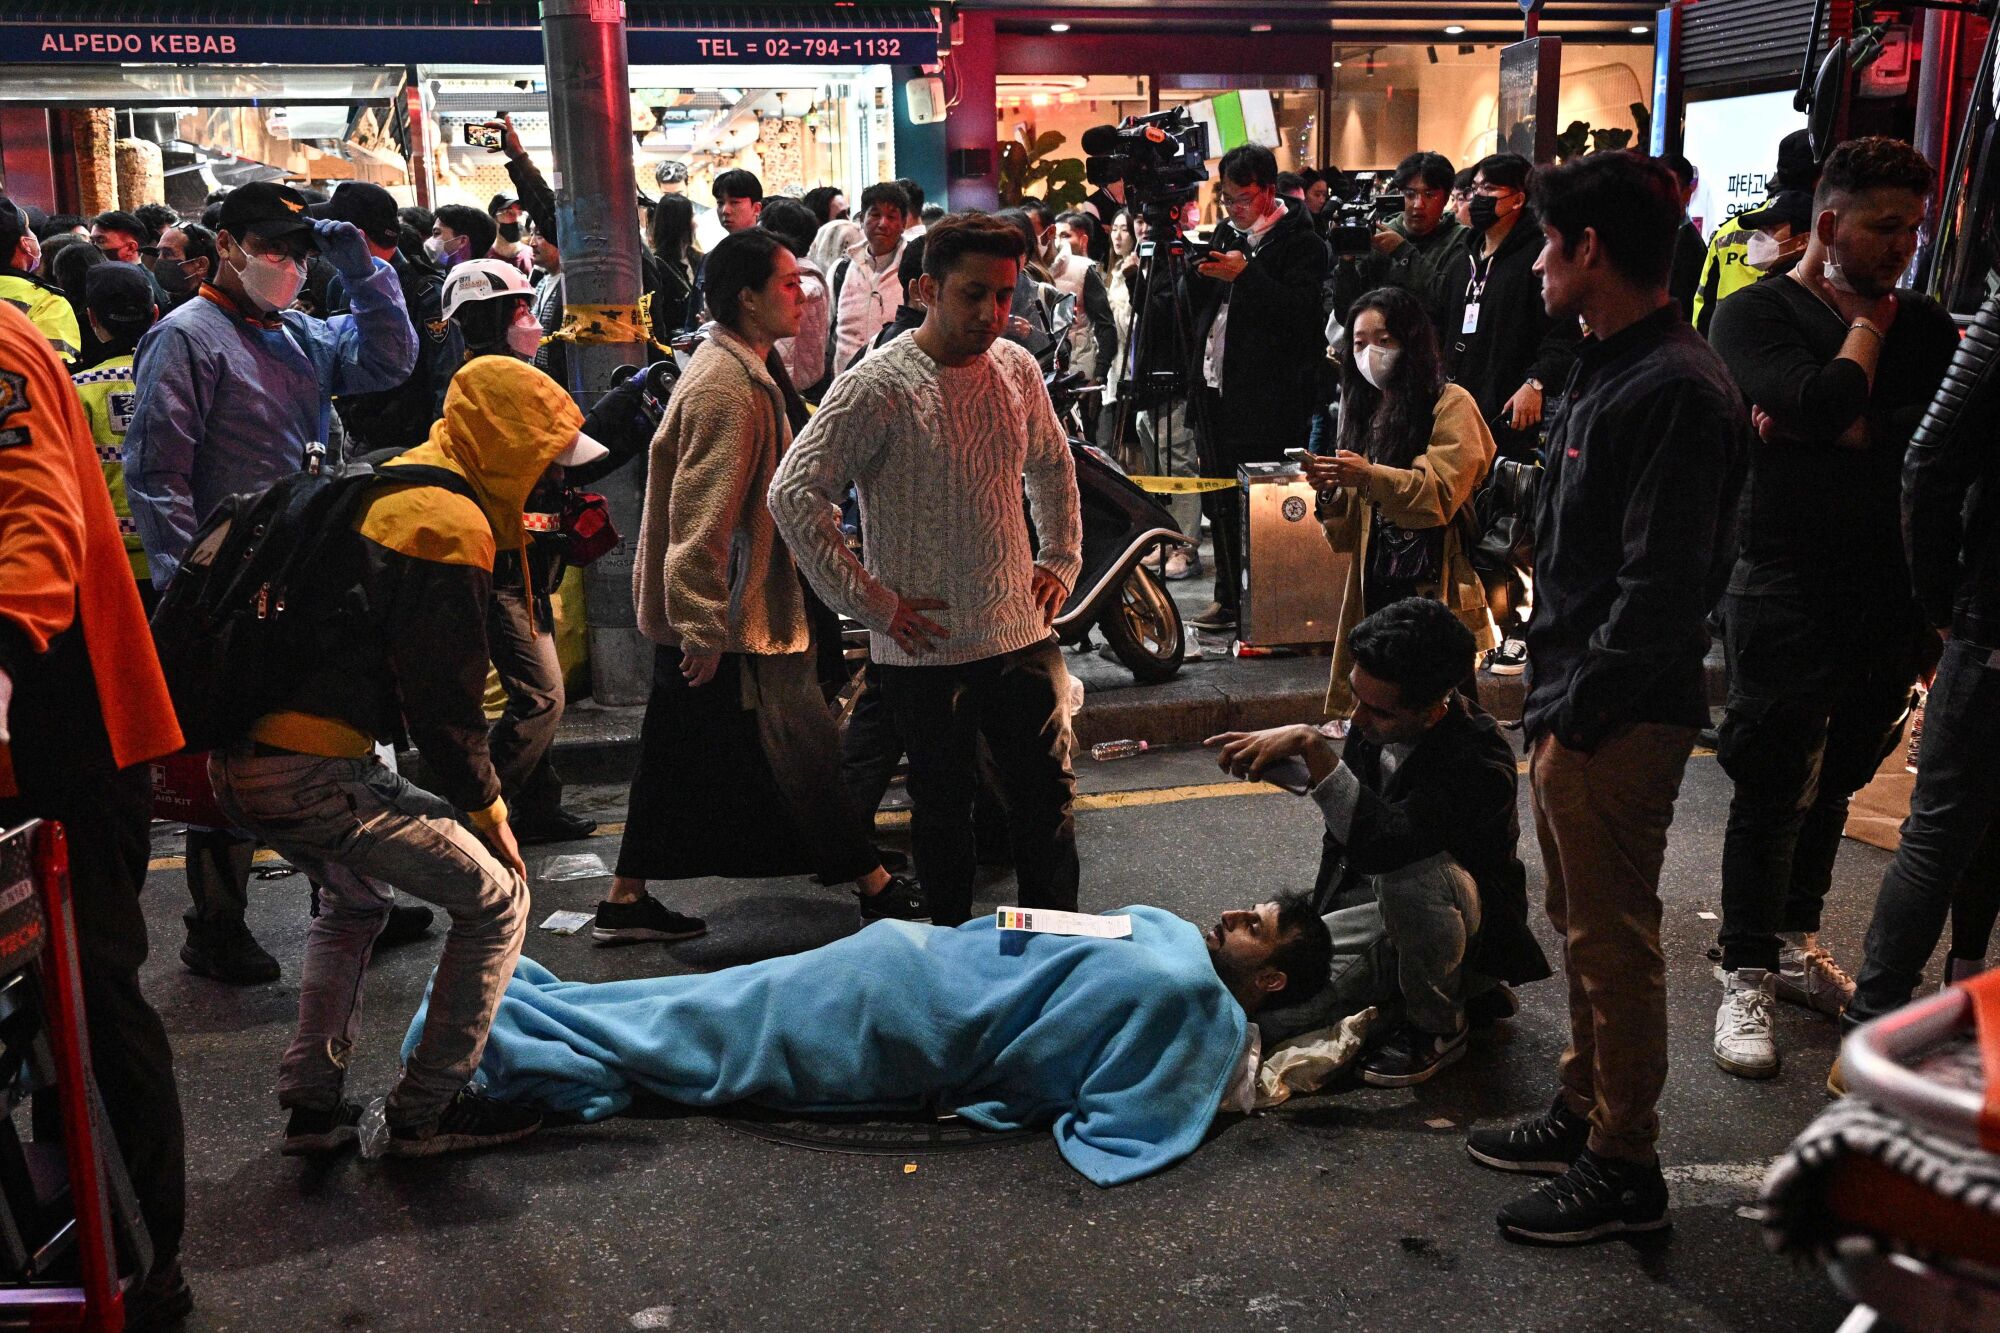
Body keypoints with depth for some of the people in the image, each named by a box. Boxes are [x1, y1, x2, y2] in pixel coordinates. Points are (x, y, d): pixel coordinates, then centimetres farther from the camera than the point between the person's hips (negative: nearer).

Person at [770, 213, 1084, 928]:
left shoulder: (1018, 370, 3)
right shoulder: (877, 386, -14)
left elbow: (1052, 463, 22)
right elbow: (793, 494, -17)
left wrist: (1062, 559, 13)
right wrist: (873, 602, -16)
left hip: (1022, 634, 4)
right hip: (925, 648, -4)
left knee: (1049, 800, 9)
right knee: (943, 809, 12)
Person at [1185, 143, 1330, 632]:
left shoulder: (1300, 241, -6)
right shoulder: (1226, 234, 16)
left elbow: (1302, 311, -17)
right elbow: (1201, 303, 20)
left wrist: (1246, 275, -21)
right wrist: (1198, 274, 0)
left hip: (1268, 395, -7)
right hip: (1217, 387, 7)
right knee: (1219, 498, 10)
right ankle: (1228, 596, 20)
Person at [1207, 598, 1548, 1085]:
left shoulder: (1479, 761, -30)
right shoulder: (1374, 726, -8)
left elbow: (1380, 843, -45)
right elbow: (1346, 835, 8)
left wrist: (1313, 747, -46)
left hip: (1468, 917, -7)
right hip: (1392, 908, 7)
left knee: (1407, 869, -40)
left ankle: (1439, 1025, -12)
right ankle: (1453, 984, 6)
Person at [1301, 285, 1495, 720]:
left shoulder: (1451, 404, -1)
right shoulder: (1366, 414, 17)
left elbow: (1443, 492, -15)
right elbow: (1350, 531, 15)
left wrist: (1371, 477, -25)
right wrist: (1331, 490, -7)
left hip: (1436, 587, -6)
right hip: (1376, 588, 6)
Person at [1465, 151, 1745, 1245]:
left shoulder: (1678, 391, -20)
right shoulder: (1603, 369, 13)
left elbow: (1662, 583, -24)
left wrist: (1580, 704, -18)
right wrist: (1551, 690, 15)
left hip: (1618, 718, -10)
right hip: (1570, 702, 10)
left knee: (1613, 939, 2)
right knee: (1580, 923, 20)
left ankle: (1623, 1169, 16)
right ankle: (1584, 1114, 35)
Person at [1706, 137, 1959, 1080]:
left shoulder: (1922, 323, 11)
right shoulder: (1756, 314, -2)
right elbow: (1820, 402, -21)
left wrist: (1835, 432, -16)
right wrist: (1868, 321, -4)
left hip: (1891, 594, 5)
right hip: (1788, 590, -5)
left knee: (1831, 780, 15)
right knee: (1771, 788, -2)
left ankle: (1796, 943, 30)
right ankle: (1746, 979, 8)